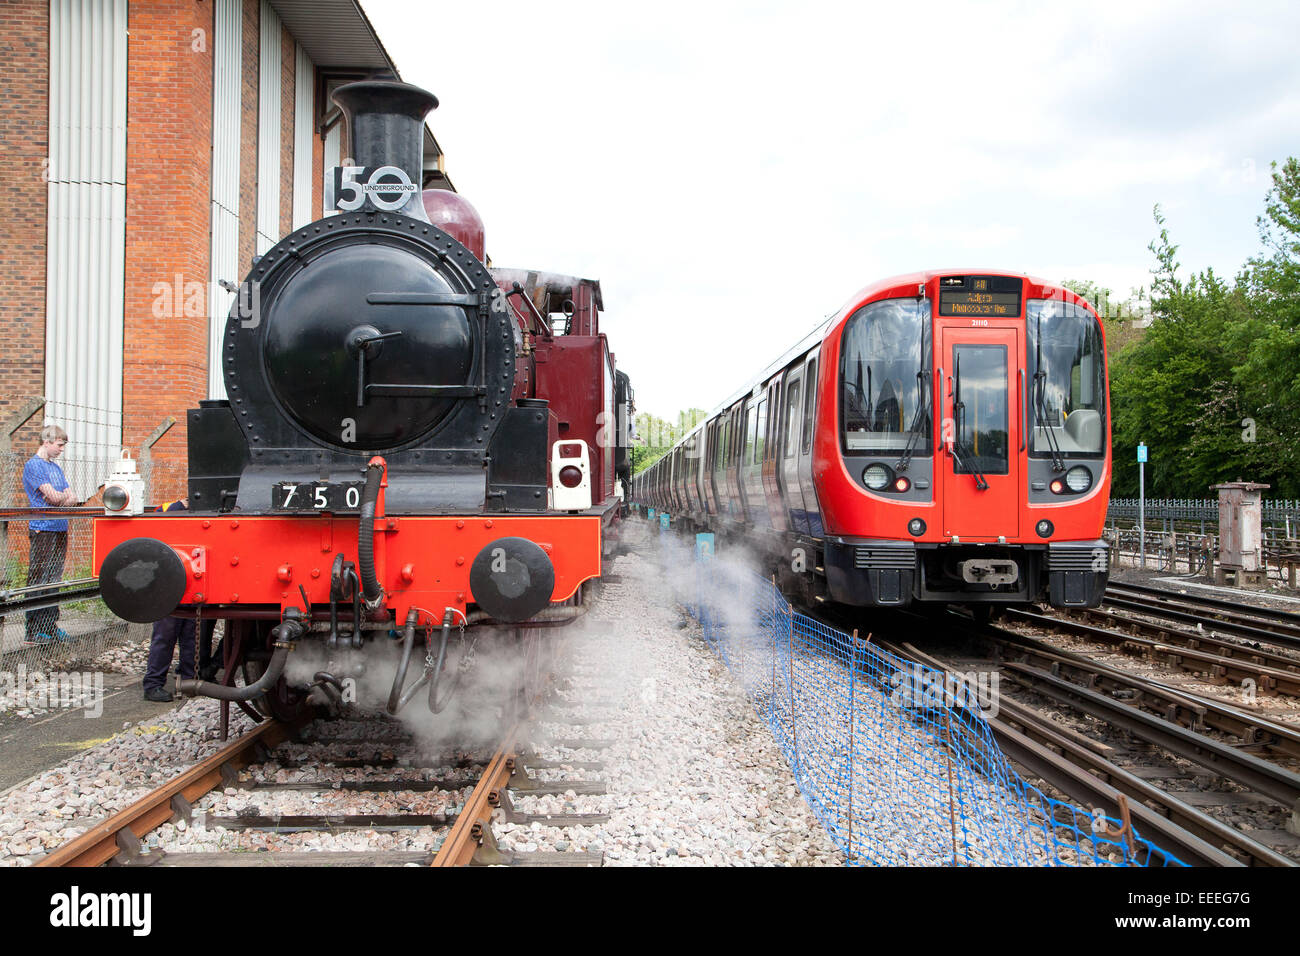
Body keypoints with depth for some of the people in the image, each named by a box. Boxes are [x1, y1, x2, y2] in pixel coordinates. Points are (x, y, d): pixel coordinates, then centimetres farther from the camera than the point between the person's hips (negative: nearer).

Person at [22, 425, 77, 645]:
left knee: (54, 579, 10)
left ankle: (50, 627, 16)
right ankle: (33, 632, -5)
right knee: (38, 581, -7)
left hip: (60, 528, 8)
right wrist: (66, 497, 3)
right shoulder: (33, 465, -7)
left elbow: (72, 498, 13)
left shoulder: (56, 467, 19)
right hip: (42, 530, -8)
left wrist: (62, 499, -8)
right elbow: (53, 497, -17)